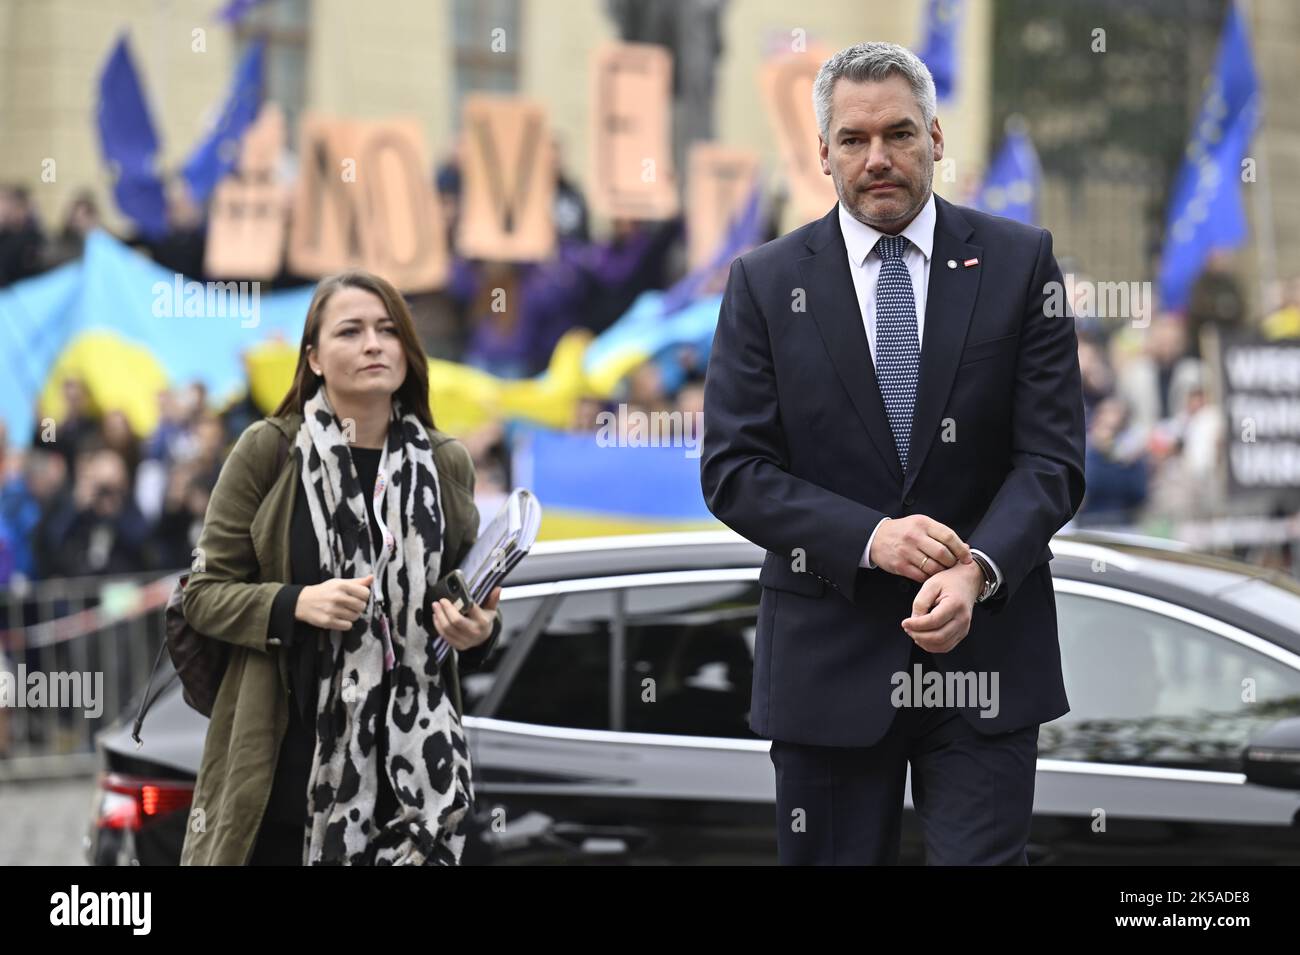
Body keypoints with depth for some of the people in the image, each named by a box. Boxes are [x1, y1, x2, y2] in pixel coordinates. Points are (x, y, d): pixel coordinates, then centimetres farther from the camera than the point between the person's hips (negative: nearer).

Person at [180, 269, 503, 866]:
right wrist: (295, 605, -18)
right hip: (287, 759, -2)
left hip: (410, 763, 2)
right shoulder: (268, 451, -3)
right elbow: (204, 594, -1)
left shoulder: (446, 464, 6)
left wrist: (480, 630, -6)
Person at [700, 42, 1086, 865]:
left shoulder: (1019, 263, 1)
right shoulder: (766, 282, 2)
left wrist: (979, 569, -22)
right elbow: (733, 472, -2)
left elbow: (1052, 456, -4)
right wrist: (868, 537, -17)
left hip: (985, 642, -1)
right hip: (828, 656, 1)